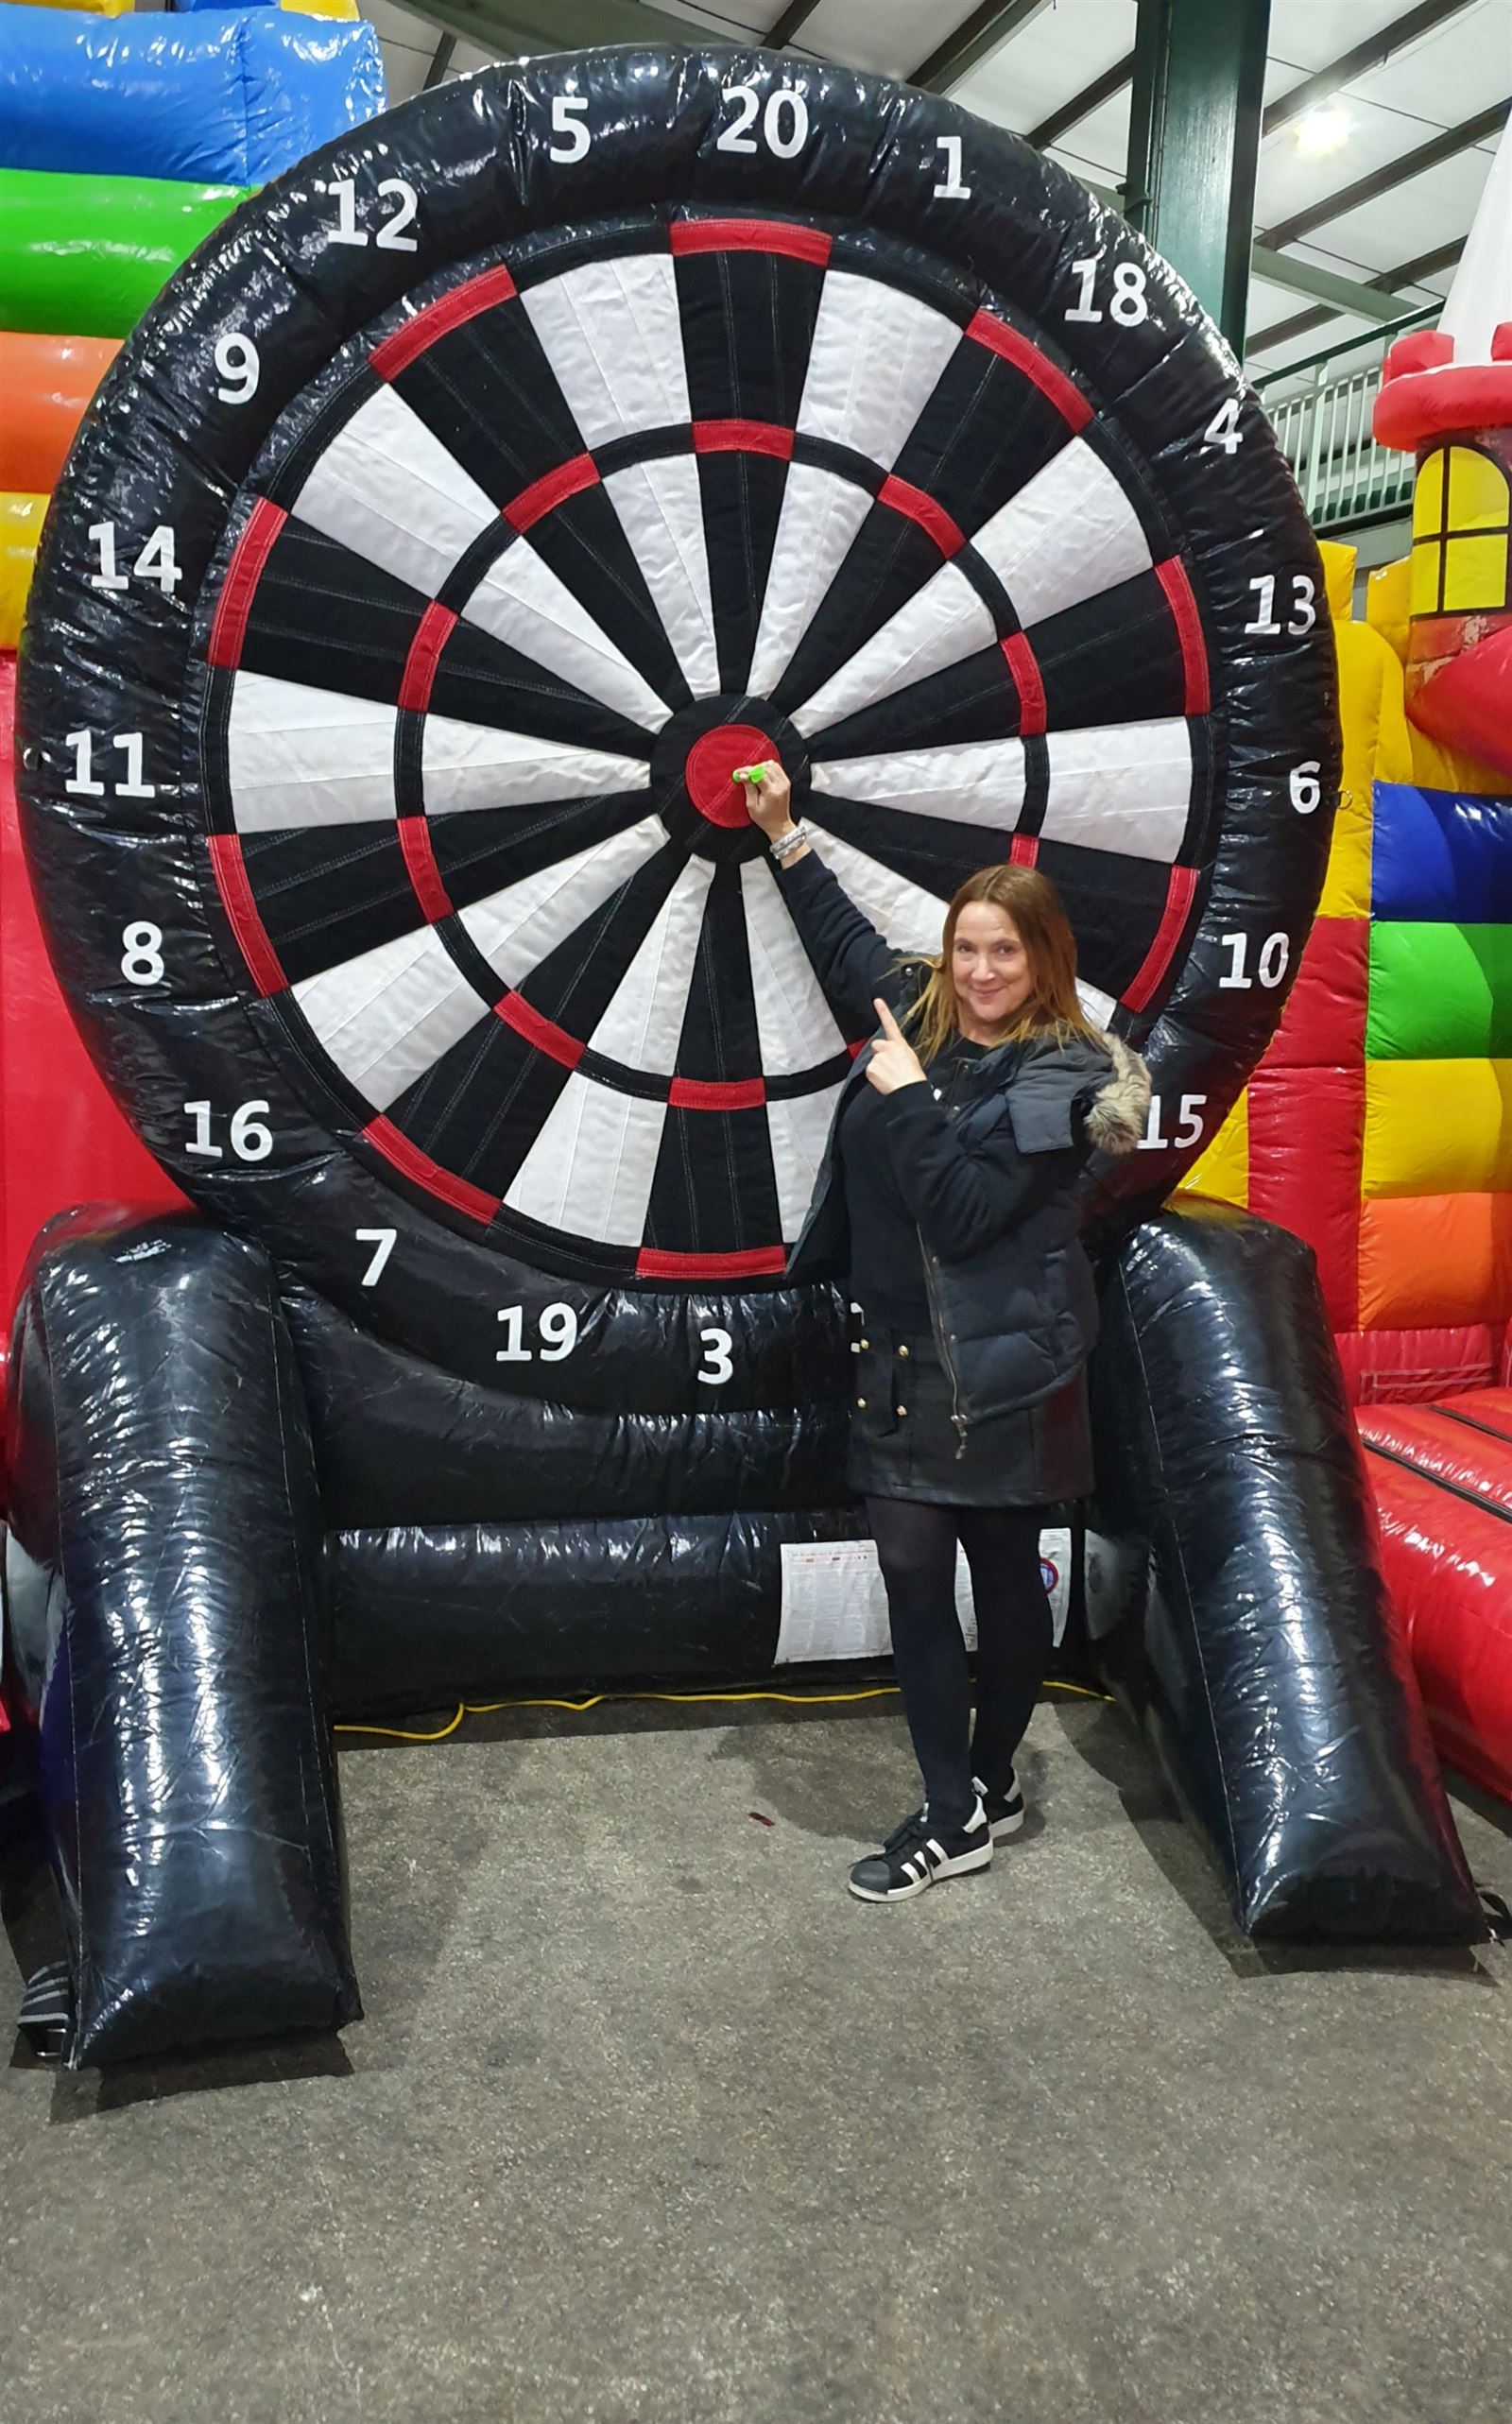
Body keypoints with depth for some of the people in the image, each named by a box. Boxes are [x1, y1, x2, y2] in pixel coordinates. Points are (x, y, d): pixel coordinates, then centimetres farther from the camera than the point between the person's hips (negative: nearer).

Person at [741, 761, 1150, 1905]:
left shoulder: (1058, 1075, -12)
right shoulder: (923, 1011, 7)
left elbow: (962, 1213, -22)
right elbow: (846, 941, 29)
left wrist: (905, 1097, -18)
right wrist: (785, 834, 30)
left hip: (999, 1371, -6)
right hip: (906, 1357, 6)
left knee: (1004, 1578, 9)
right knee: (912, 1574, 3)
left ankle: (987, 1787, 28)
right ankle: (958, 1814, 15)